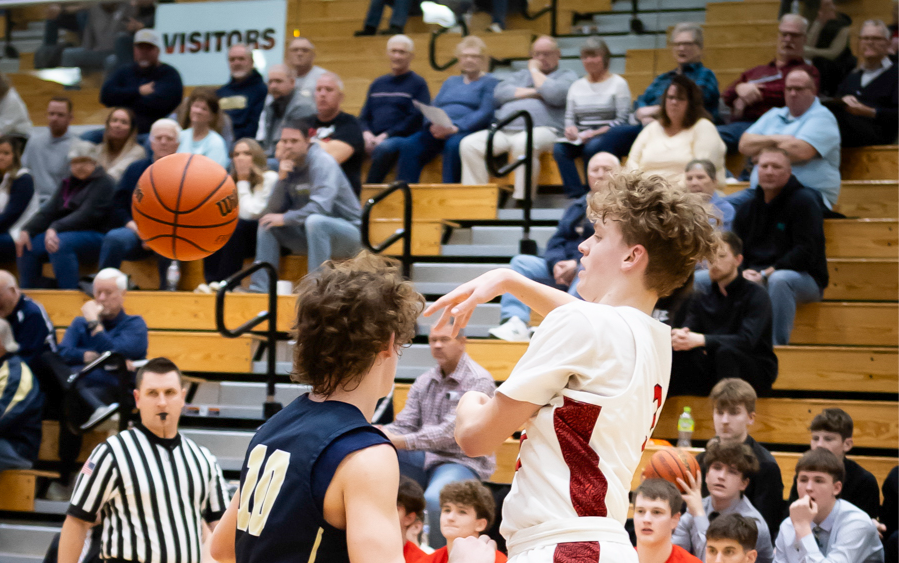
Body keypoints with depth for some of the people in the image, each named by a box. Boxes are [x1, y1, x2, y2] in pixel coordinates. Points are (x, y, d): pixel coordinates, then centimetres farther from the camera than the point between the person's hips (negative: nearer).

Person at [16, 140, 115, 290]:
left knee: (60, 244, -35)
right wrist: (27, 230, -8)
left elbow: (87, 215, -18)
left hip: (96, 237, -8)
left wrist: (56, 228, -29)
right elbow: (49, 211, 10)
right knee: (27, 246, -8)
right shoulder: (68, 184, 20)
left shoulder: (103, 182, -5)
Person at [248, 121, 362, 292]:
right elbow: (274, 209, 0)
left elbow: (321, 207, -29)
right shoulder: (288, 166, 5)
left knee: (314, 221, -36)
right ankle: (259, 288, -7)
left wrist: (285, 219, -21)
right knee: (267, 223, -4)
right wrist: (282, 178, -14)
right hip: (310, 233, 7)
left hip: (348, 230, -7)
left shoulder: (323, 162, -17)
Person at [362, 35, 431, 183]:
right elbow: (364, 115, 22)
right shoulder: (378, 83, 26)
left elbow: (416, 119, -4)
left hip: (402, 138, -4)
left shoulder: (418, 83, 9)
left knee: (383, 148, -40)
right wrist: (366, 133, -2)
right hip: (374, 139, 5)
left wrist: (386, 135, -13)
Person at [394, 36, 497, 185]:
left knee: (453, 145, -40)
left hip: (466, 131, -5)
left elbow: (485, 113, -4)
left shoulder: (489, 82, 11)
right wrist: (433, 125, -5)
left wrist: (455, 128, -18)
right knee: (408, 145, -24)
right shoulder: (451, 82, 29)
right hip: (437, 131, 5)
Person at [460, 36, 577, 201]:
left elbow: (555, 95, -8)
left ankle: (521, 198, -38)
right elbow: (499, 93, 10)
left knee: (522, 143, -41)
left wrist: (535, 71, 6)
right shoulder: (519, 75, 30)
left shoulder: (567, 76, 16)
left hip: (541, 130, -5)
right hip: (504, 130, 5)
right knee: (469, 144, -18)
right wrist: (534, 93, 3)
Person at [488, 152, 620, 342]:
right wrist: (557, 265, -8)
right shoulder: (578, 207, 22)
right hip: (565, 269, 7)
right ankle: (516, 323, -27)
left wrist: (577, 263, -19)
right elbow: (557, 241, 15)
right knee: (520, 262, -6)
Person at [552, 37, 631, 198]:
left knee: (591, 147, -36)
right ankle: (576, 195, -30)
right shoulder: (577, 86, 18)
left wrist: (595, 133, -18)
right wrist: (571, 129, -10)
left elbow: (622, 120, -6)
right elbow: (569, 117, 15)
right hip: (581, 138, 4)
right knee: (559, 149, -26)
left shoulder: (618, 83, 3)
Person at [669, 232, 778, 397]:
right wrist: (680, 337, -30)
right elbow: (688, 330, -3)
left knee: (726, 352, -36)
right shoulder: (700, 298, 11)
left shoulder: (756, 295, -7)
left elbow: (746, 340, -21)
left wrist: (700, 340, -35)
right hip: (713, 371, 5)